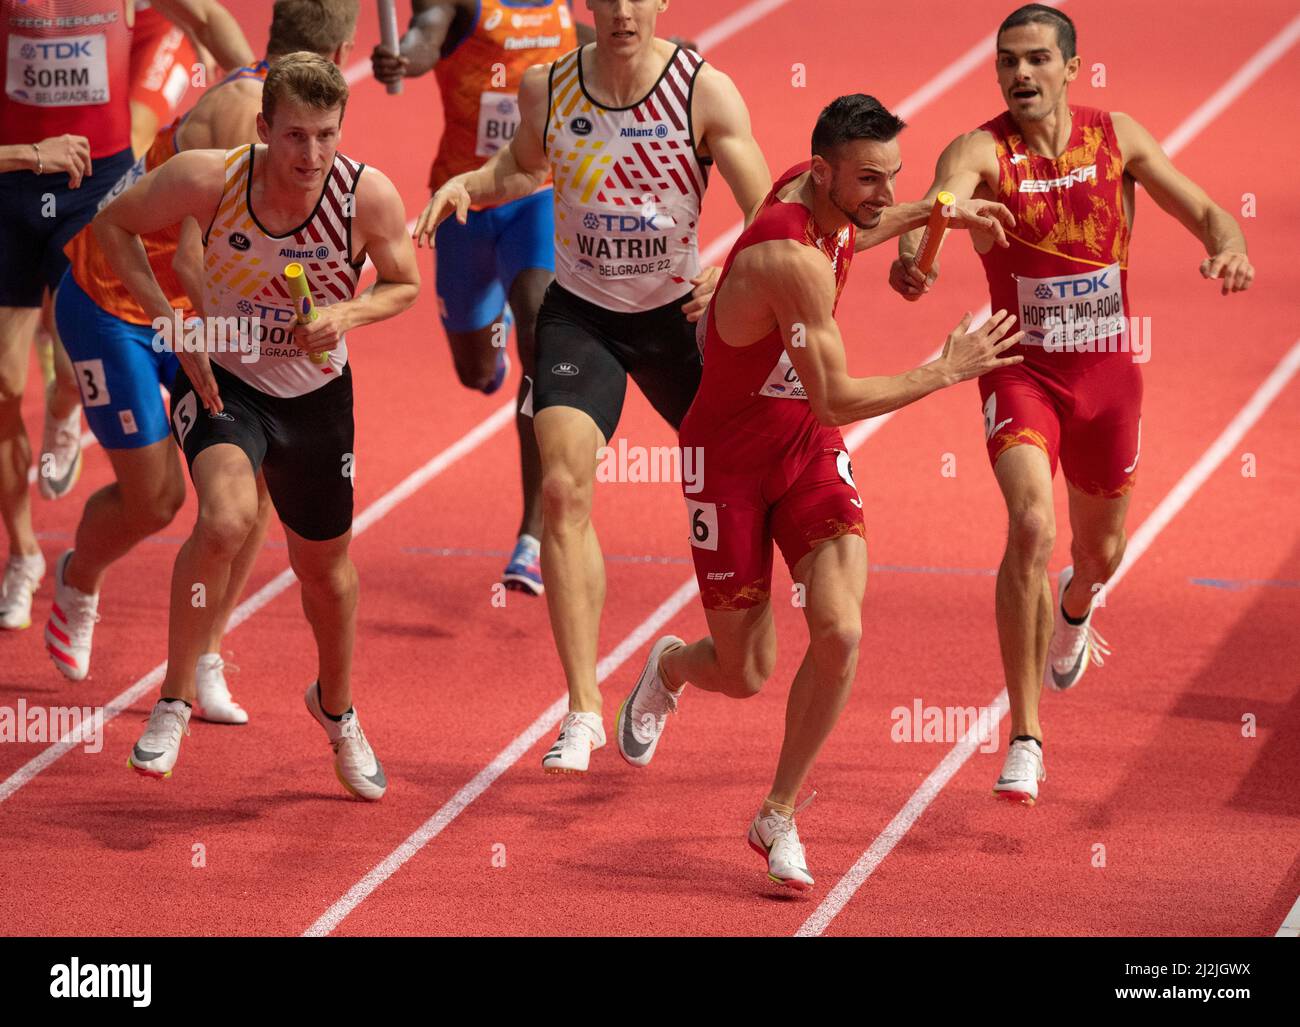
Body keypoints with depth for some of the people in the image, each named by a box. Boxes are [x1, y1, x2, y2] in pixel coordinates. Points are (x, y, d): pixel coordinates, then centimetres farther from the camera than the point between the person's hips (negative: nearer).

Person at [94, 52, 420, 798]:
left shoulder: (369, 196, -22)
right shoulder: (210, 179, -25)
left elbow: (405, 285, -3)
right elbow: (115, 224, -7)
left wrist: (347, 314, -24)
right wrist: (172, 322, -16)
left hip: (316, 393, 2)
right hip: (223, 379, -2)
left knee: (325, 566, 17)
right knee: (226, 518, -31)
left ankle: (337, 709, 48)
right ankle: (175, 700, -14)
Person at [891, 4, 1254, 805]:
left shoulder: (1118, 138, -3)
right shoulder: (980, 151, -14)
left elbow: (1203, 210, 0)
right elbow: (938, 204, -34)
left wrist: (1228, 247, -24)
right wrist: (913, 250, -58)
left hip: (1108, 370, 3)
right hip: (1023, 370, -3)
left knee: (1101, 549, 19)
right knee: (1032, 526, -25)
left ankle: (1076, 609, 60)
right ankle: (1025, 738, -19)